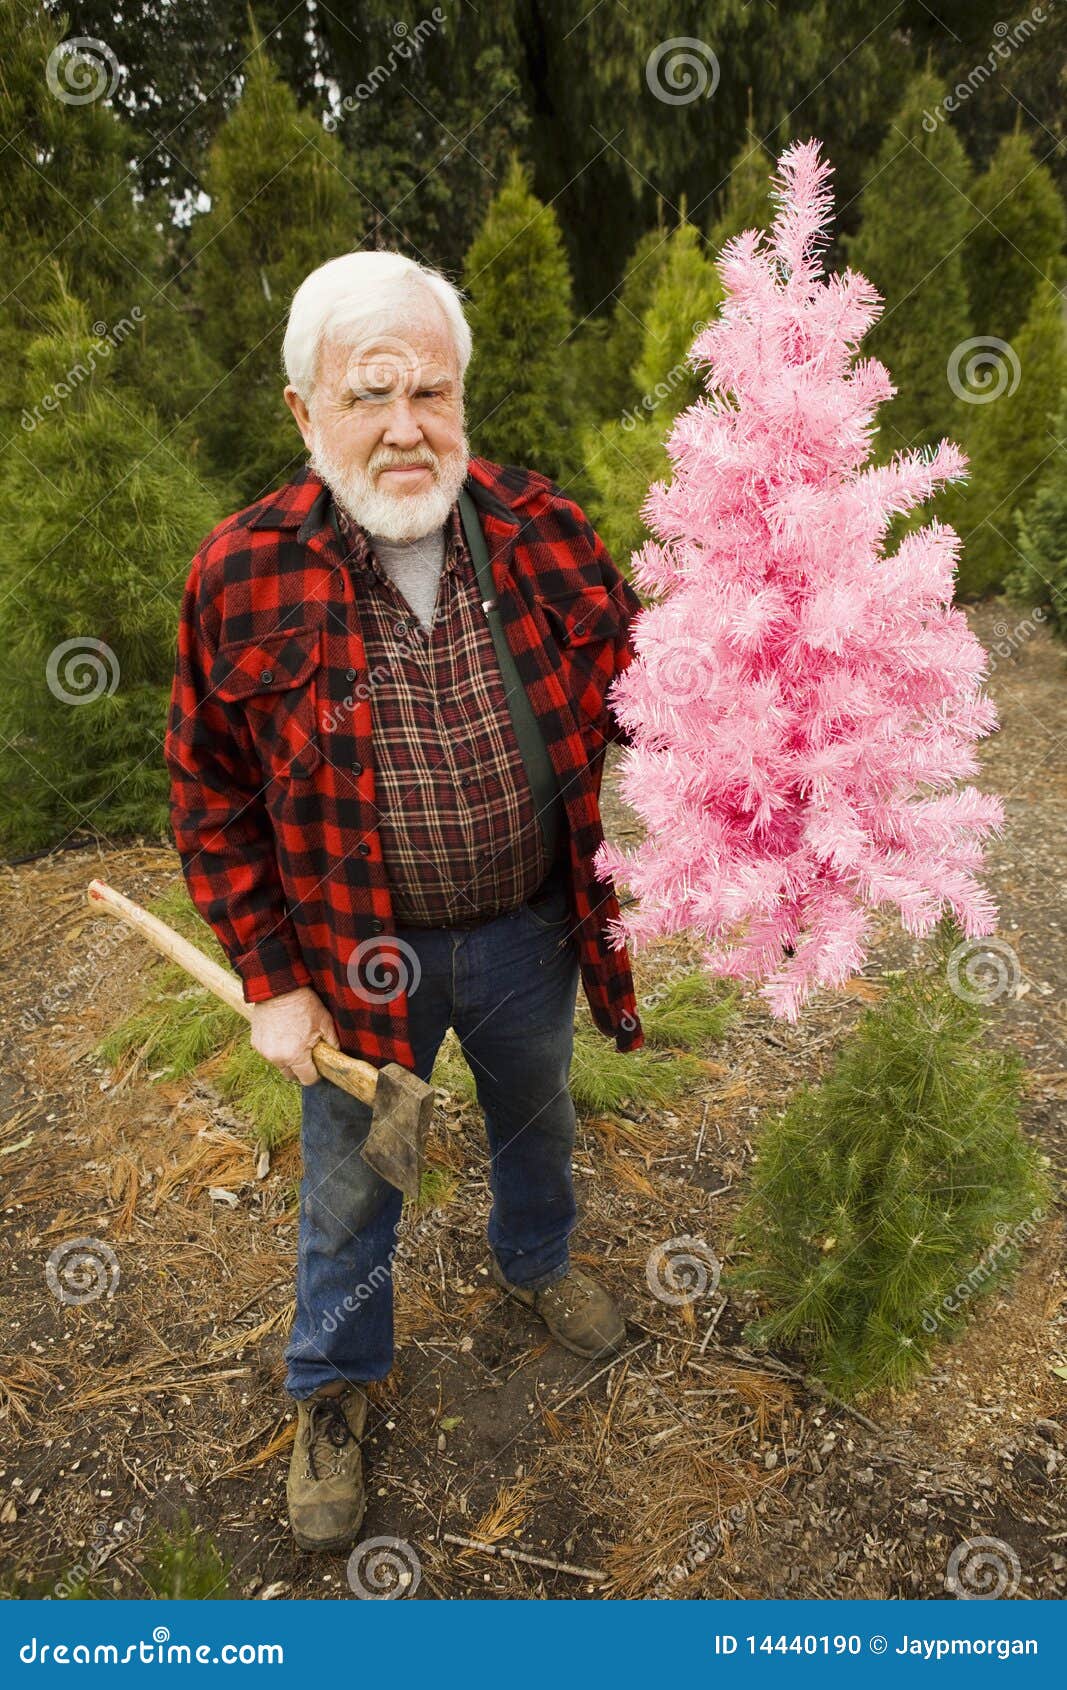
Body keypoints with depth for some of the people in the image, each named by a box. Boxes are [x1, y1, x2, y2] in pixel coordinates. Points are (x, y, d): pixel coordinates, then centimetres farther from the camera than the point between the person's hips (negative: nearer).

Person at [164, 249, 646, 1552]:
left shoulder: (547, 534, -10)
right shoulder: (242, 578, -15)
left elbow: (629, 706, 1)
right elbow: (211, 799, -7)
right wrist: (270, 980, -8)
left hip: (528, 930, 3)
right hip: (359, 956, -2)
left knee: (536, 1118, 28)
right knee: (350, 1184, 19)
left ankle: (533, 1259, 63)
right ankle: (332, 1385, 49)